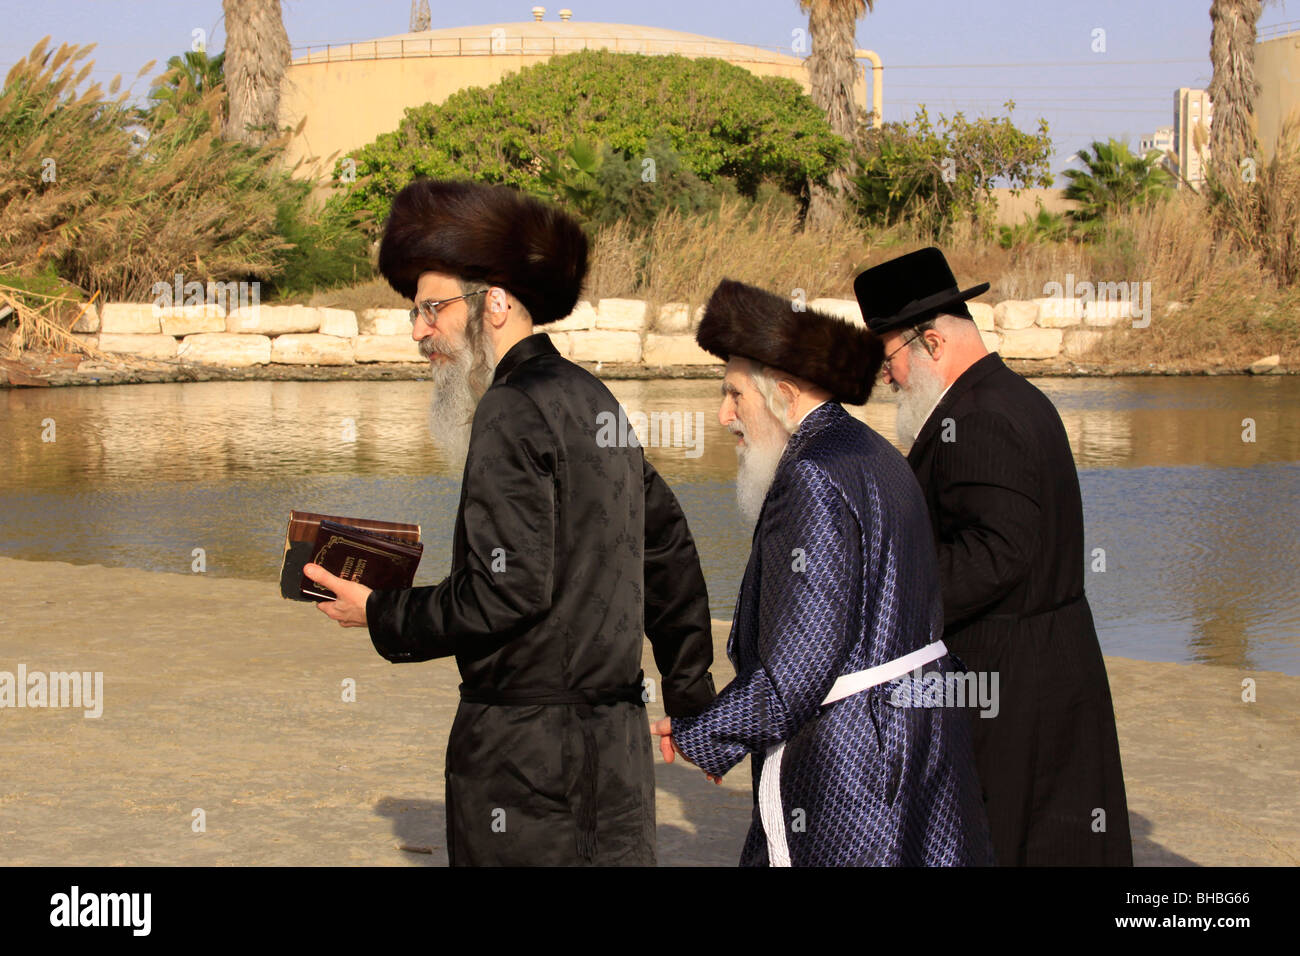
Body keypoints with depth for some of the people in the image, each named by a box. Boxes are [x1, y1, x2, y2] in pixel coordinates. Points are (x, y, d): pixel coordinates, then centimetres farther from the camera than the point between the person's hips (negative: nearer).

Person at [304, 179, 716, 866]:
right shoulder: (591, 398, 15)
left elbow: (505, 592, -19)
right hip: (614, 730, 9)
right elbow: (671, 555, 20)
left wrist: (380, 615, -5)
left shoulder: (513, 411, -12)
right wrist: (692, 705, 26)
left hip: (529, 742, -9)